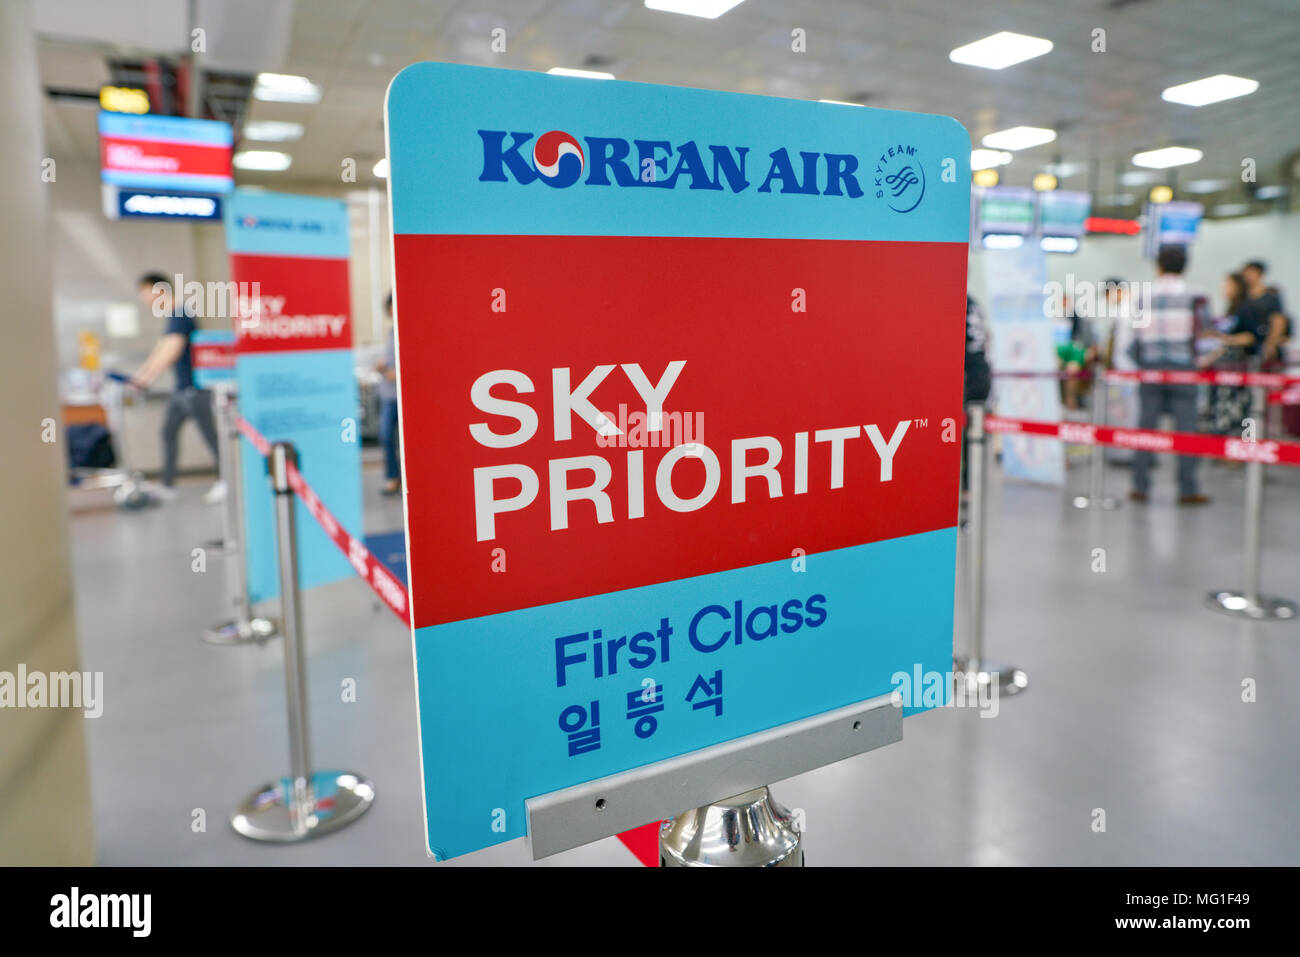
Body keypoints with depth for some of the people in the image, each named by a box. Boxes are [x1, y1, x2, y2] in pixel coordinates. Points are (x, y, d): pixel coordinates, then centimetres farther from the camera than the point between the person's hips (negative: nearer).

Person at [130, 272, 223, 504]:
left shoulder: (180, 316, -16)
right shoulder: (172, 317, 15)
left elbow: (171, 352, -24)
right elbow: (160, 350, 19)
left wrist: (145, 377, -22)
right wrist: (140, 374, 13)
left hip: (195, 387, -10)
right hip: (181, 389, 10)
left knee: (208, 433, -2)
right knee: (168, 431, 10)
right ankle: (168, 485, 14)